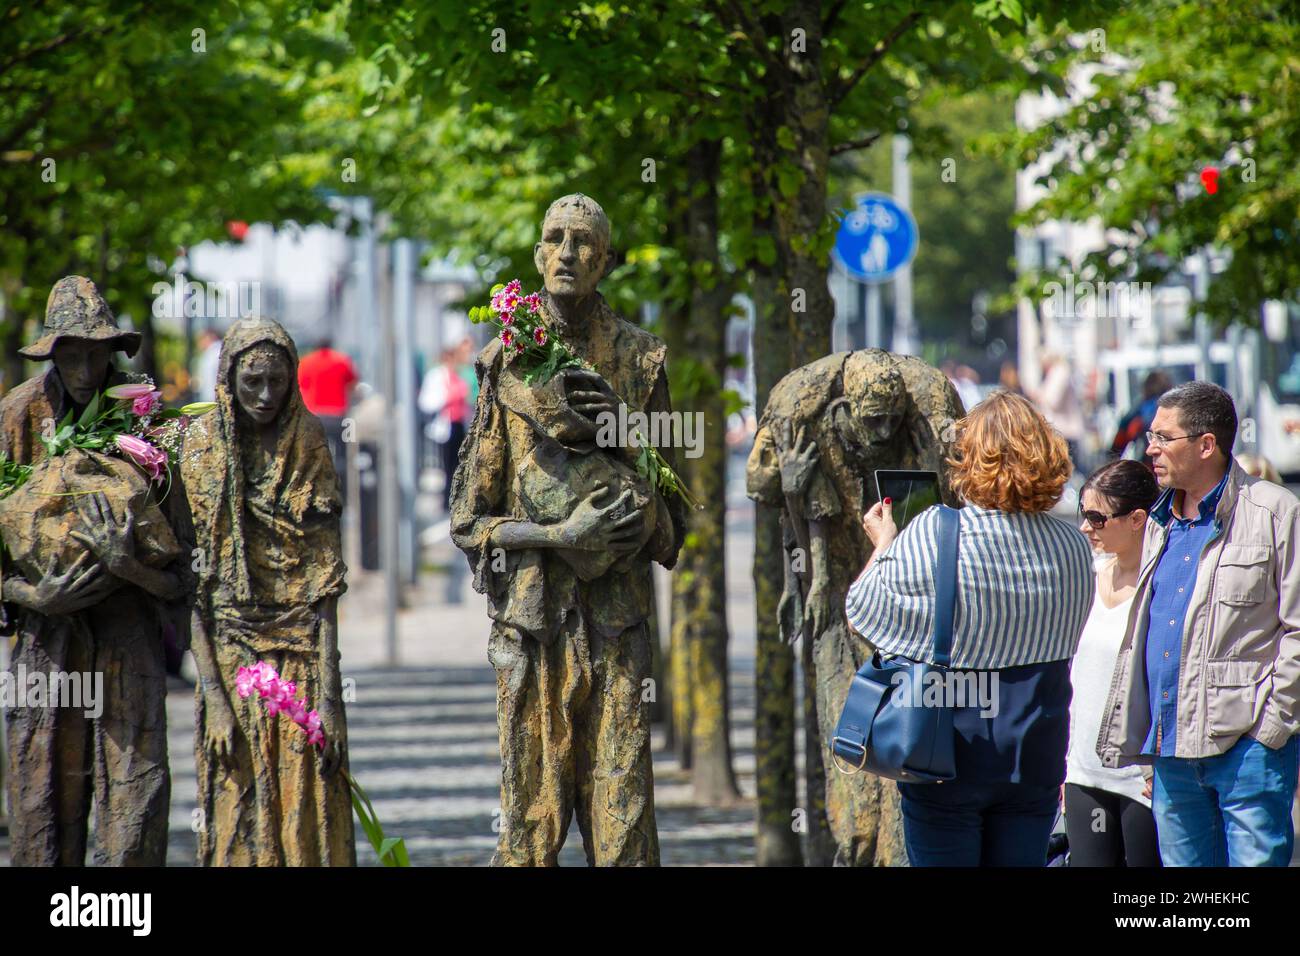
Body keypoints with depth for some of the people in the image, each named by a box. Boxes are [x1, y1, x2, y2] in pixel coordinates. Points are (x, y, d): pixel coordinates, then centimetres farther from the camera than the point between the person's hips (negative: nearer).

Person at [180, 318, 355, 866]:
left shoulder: (308, 449, 2)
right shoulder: (200, 449, -1)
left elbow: (325, 582, -1)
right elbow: (188, 580, -5)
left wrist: (329, 694, -9)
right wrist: (212, 695, -13)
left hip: (302, 655, 1)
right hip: (230, 653, -1)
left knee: (309, 817, -2)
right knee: (238, 823, 0)